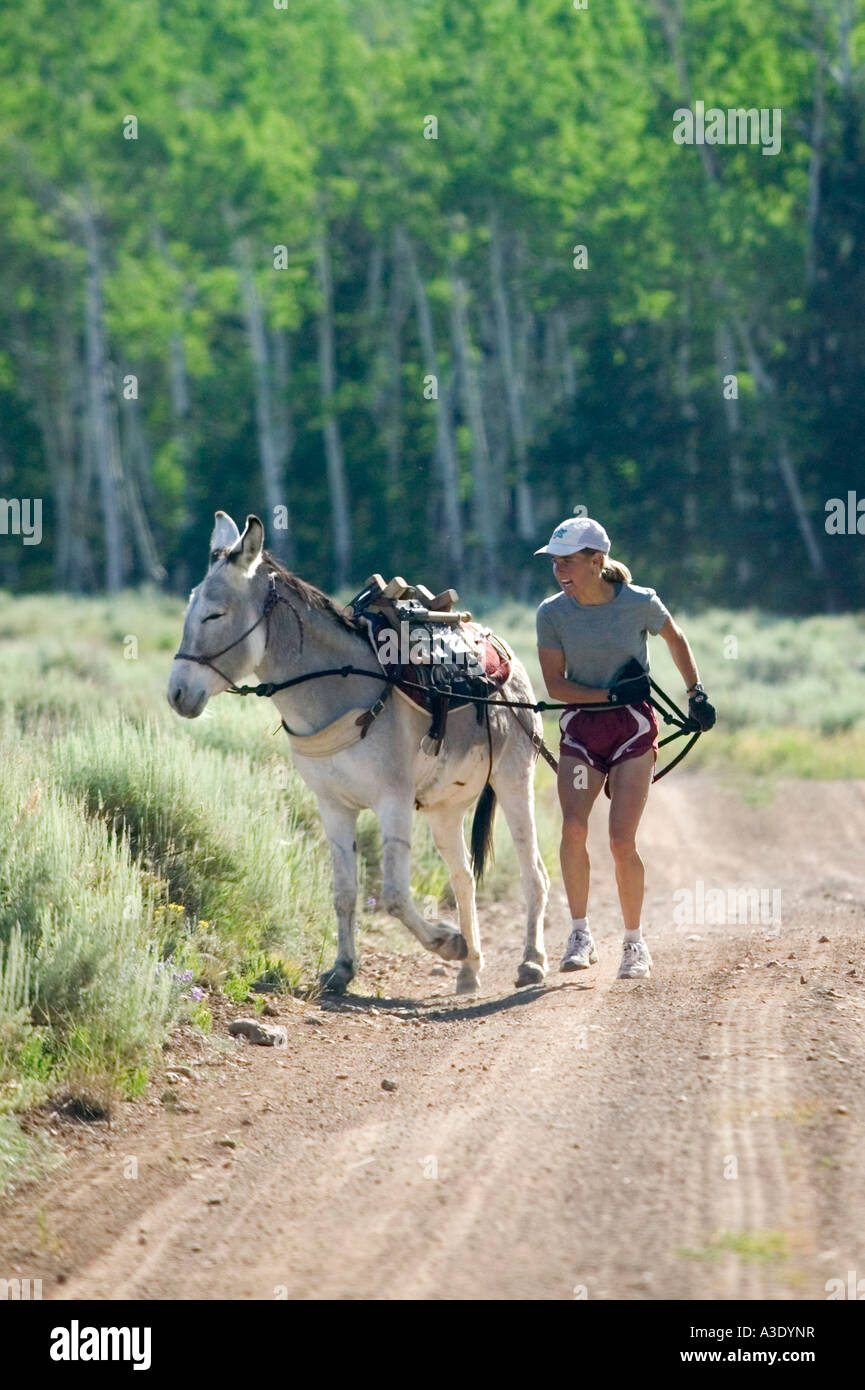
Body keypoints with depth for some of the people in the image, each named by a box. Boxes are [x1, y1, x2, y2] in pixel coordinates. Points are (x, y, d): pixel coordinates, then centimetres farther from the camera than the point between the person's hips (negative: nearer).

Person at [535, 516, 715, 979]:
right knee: (573, 827, -17)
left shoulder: (640, 604, -9)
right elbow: (555, 684, -4)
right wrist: (609, 694, -17)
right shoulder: (552, 614, -5)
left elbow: (676, 639, 11)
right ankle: (580, 934, -5)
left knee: (621, 840, -9)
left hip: (632, 724, -2)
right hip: (580, 726, 2)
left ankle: (635, 942, 9)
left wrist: (696, 693, 9)